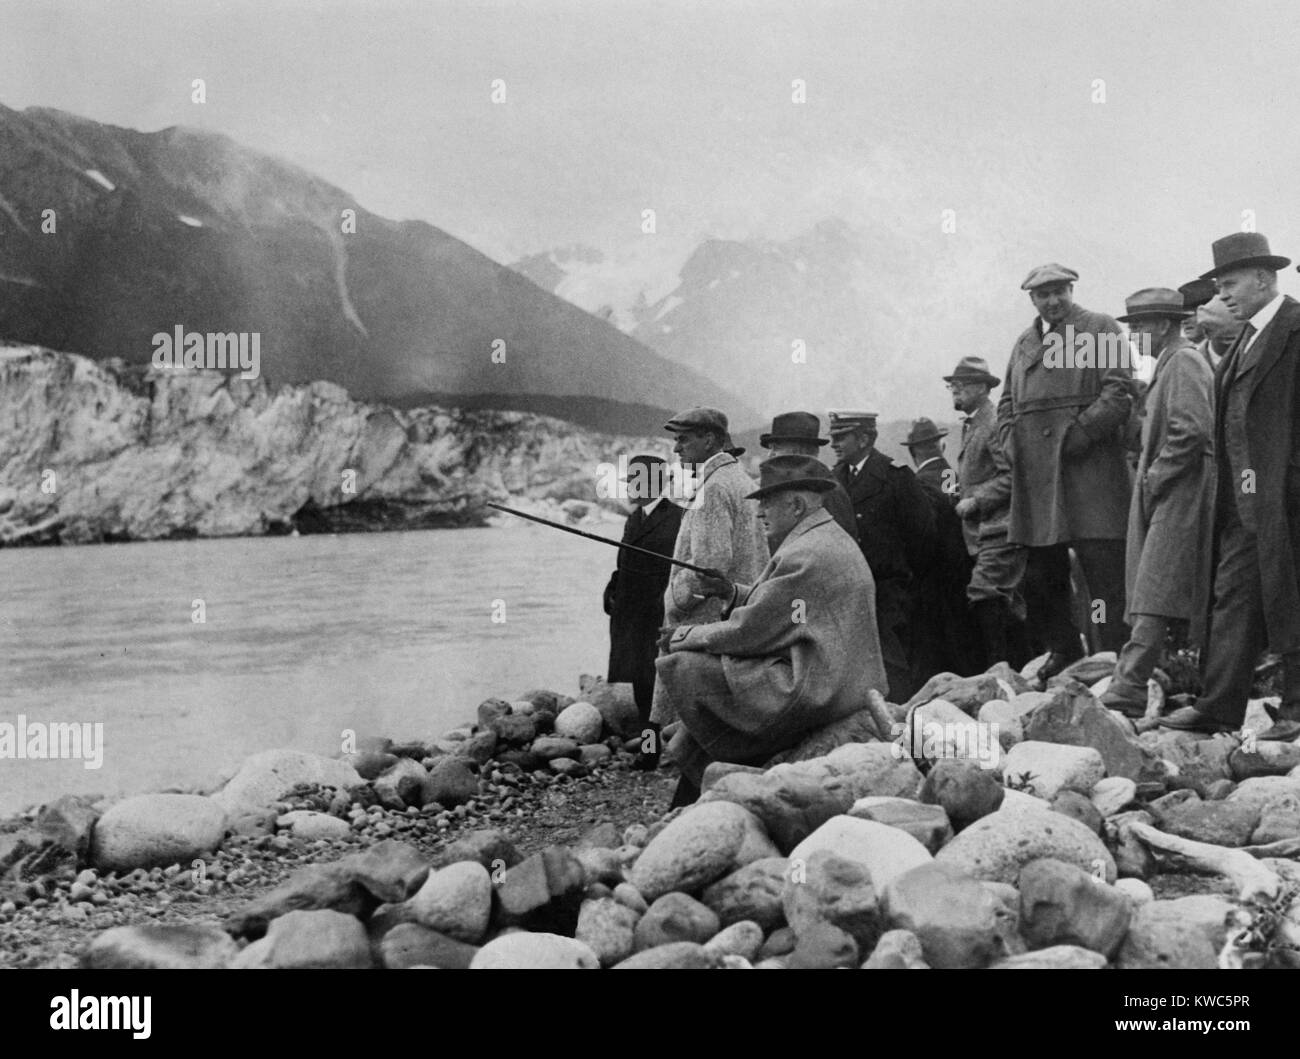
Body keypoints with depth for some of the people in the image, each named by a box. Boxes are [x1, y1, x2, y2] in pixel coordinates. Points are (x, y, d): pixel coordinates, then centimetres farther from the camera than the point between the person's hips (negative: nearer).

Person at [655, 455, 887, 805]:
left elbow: (748, 632, -17)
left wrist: (683, 636, -4)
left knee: (684, 668, -11)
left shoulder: (805, 556, -18)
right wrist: (733, 592, 11)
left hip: (813, 693, -11)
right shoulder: (832, 540, 16)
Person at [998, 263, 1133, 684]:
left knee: (1104, 573, -8)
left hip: (1090, 471, -6)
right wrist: (1011, 440, 7)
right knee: (1040, 575, 11)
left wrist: (1081, 430, -15)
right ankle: (1064, 651, 27)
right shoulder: (1024, 342, 21)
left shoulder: (1101, 329, 4)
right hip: (1036, 474, 6)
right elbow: (1007, 401, 25)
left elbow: (1119, 391, -6)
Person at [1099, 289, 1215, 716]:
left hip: (1180, 495, -10)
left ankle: (1128, 689, -21)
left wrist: (1154, 477, -16)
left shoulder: (1183, 362, -10)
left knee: (1155, 595, -15)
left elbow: (1192, 431, -21)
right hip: (1166, 493, 10)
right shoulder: (1170, 363, 20)